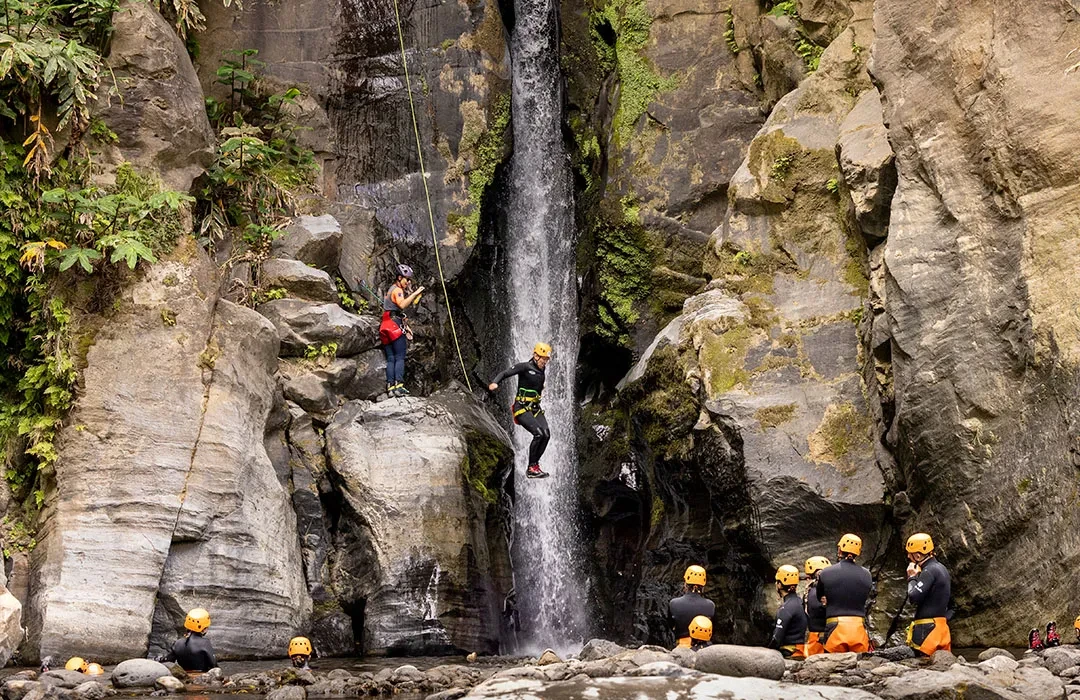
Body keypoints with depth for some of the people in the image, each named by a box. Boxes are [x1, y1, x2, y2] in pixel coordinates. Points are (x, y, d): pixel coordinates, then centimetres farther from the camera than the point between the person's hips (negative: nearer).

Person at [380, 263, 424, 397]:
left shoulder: (391, 289, 27)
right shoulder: (397, 290, -5)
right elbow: (402, 305, -26)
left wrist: (405, 326, 27)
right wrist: (415, 294, -24)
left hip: (385, 327, 9)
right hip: (395, 326, -9)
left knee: (390, 359, 3)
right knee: (400, 357, -11)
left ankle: (390, 387, -4)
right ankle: (399, 385, -20)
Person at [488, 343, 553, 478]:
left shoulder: (540, 371, 14)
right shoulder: (524, 367, -7)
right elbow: (505, 373, -17)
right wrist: (495, 382, -33)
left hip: (535, 408, 7)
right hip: (522, 408, -7)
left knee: (546, 434, -14)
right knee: (539, 433, -22)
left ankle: (535, 464, -4)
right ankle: (532, 468, -15)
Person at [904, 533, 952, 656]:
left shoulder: (929, 571, -14)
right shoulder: (941, 568, 17)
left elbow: (914, 597, -20)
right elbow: (949, 596, 23)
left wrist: (912, 577, -4)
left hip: (928, 628, -10)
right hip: (941, 626, 10)